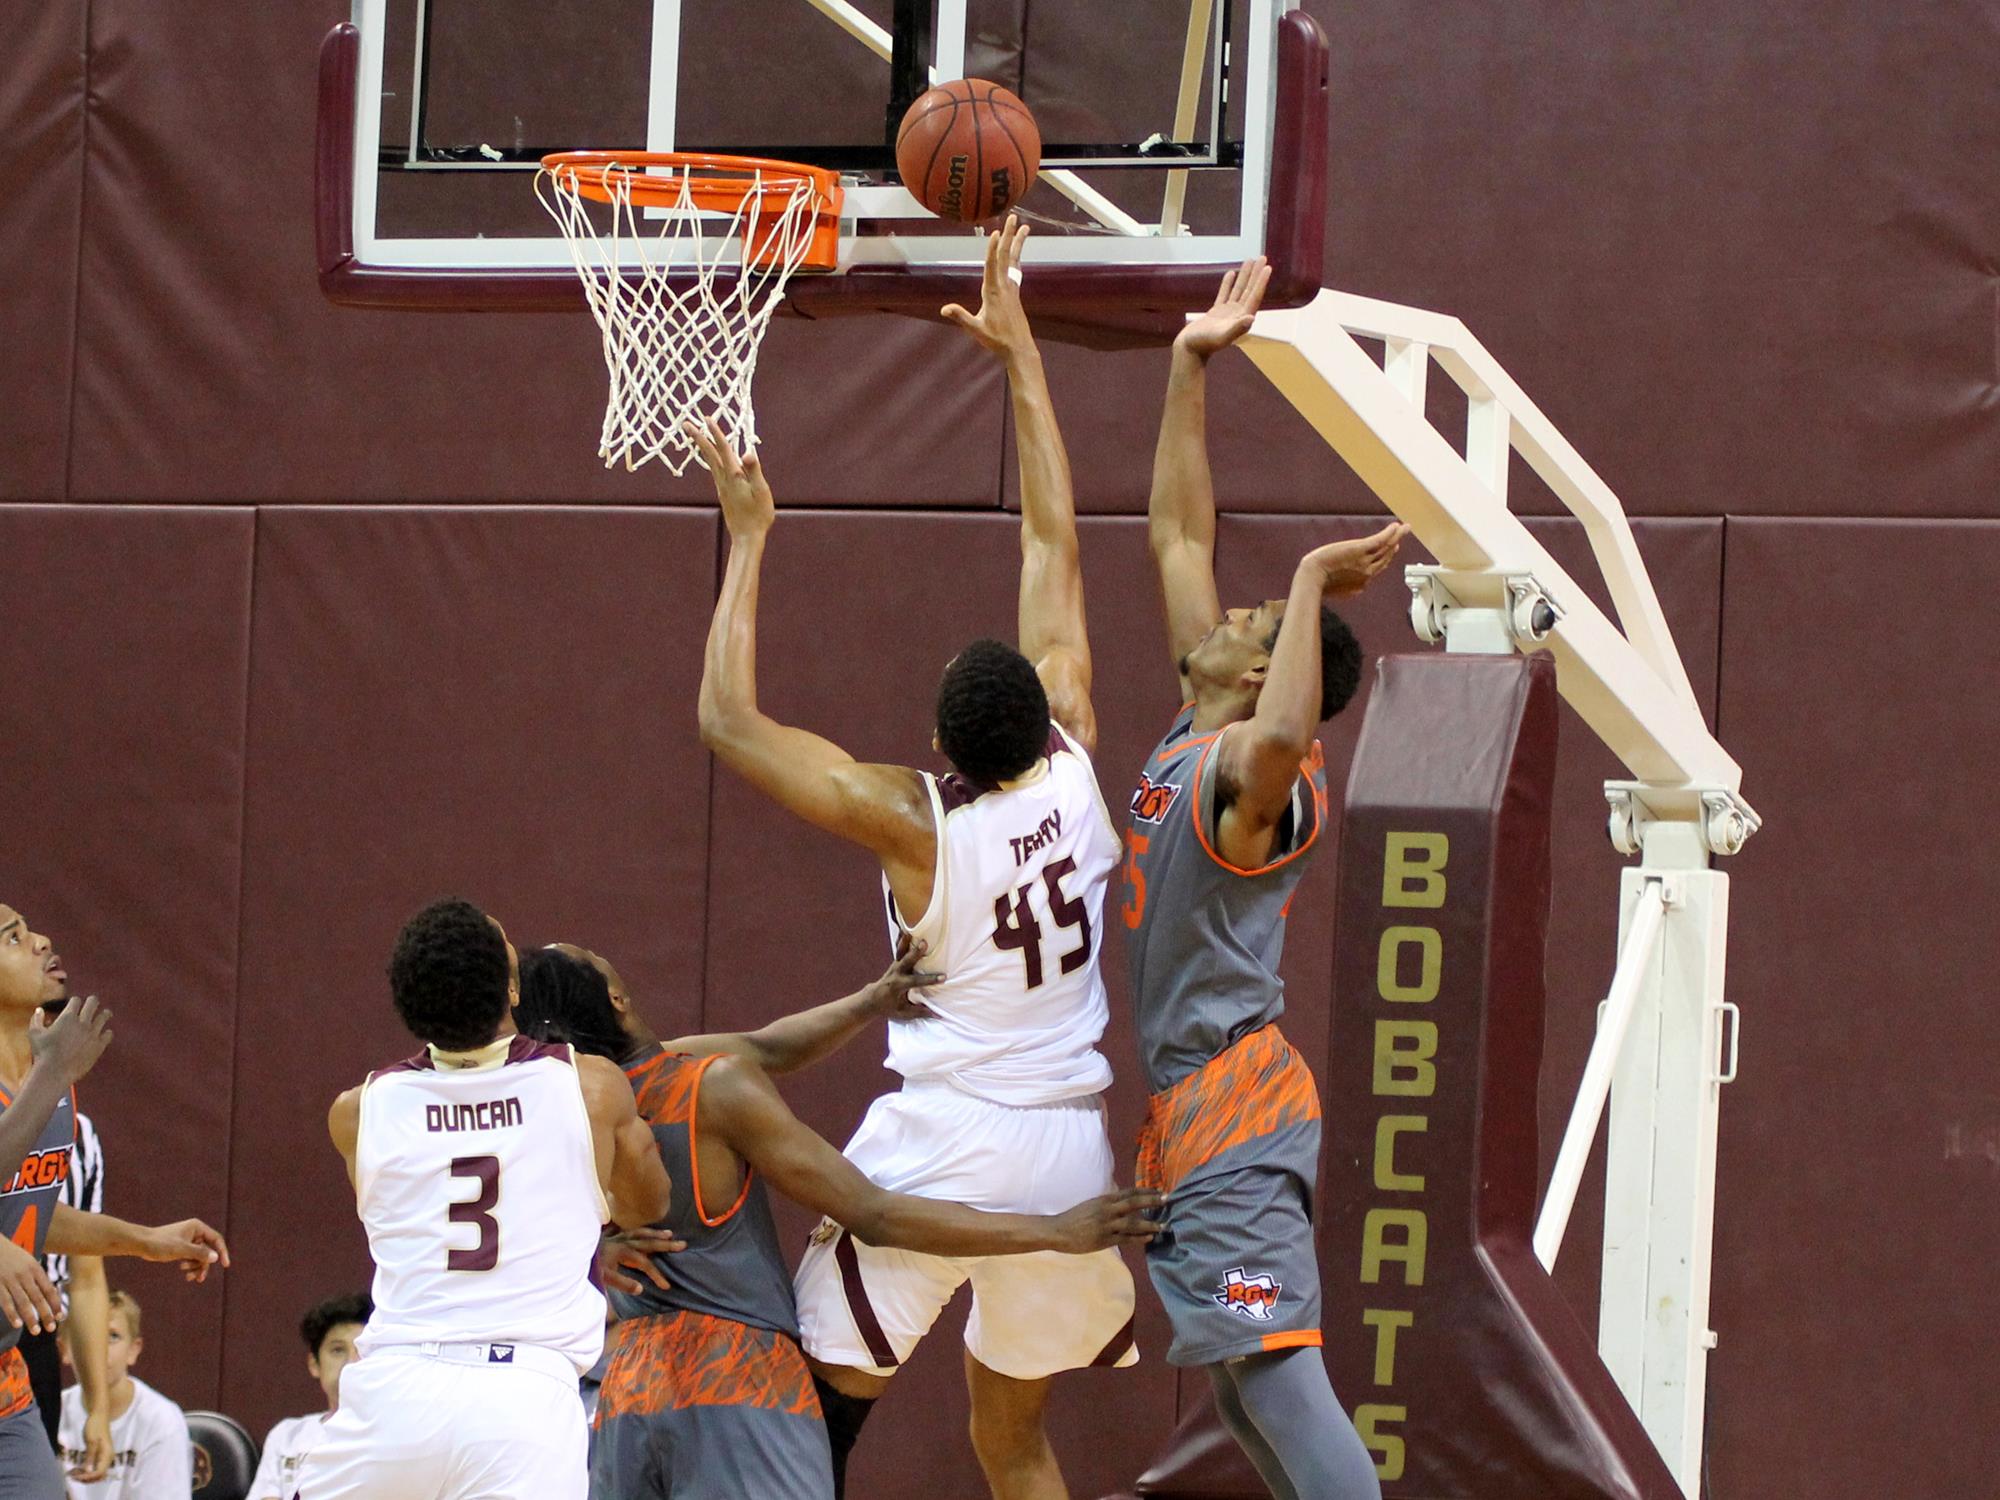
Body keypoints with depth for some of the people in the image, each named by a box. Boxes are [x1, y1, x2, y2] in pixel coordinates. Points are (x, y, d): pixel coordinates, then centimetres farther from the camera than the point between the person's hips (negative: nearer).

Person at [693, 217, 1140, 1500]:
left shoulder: (912, 821, -12)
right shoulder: (1073, 766, -2)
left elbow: (731, 723, -7)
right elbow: (1055, 547, 6)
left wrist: (749, 540, -1)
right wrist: (1019, 350, 12)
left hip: (938, 1151, -5)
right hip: (1070, 1151, 5)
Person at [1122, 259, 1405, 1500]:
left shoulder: (1253, 770, -13)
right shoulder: (1192, 736, 12)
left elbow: (1285, 737, -41)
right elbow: (1180, 536, 18)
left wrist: (1313, 587, -30)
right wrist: (1190, 373, 15)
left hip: (1230, 1106, -10)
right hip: (1187, 1109, 10)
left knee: (1275, 1370, -17)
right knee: (1241, 1375, 10)